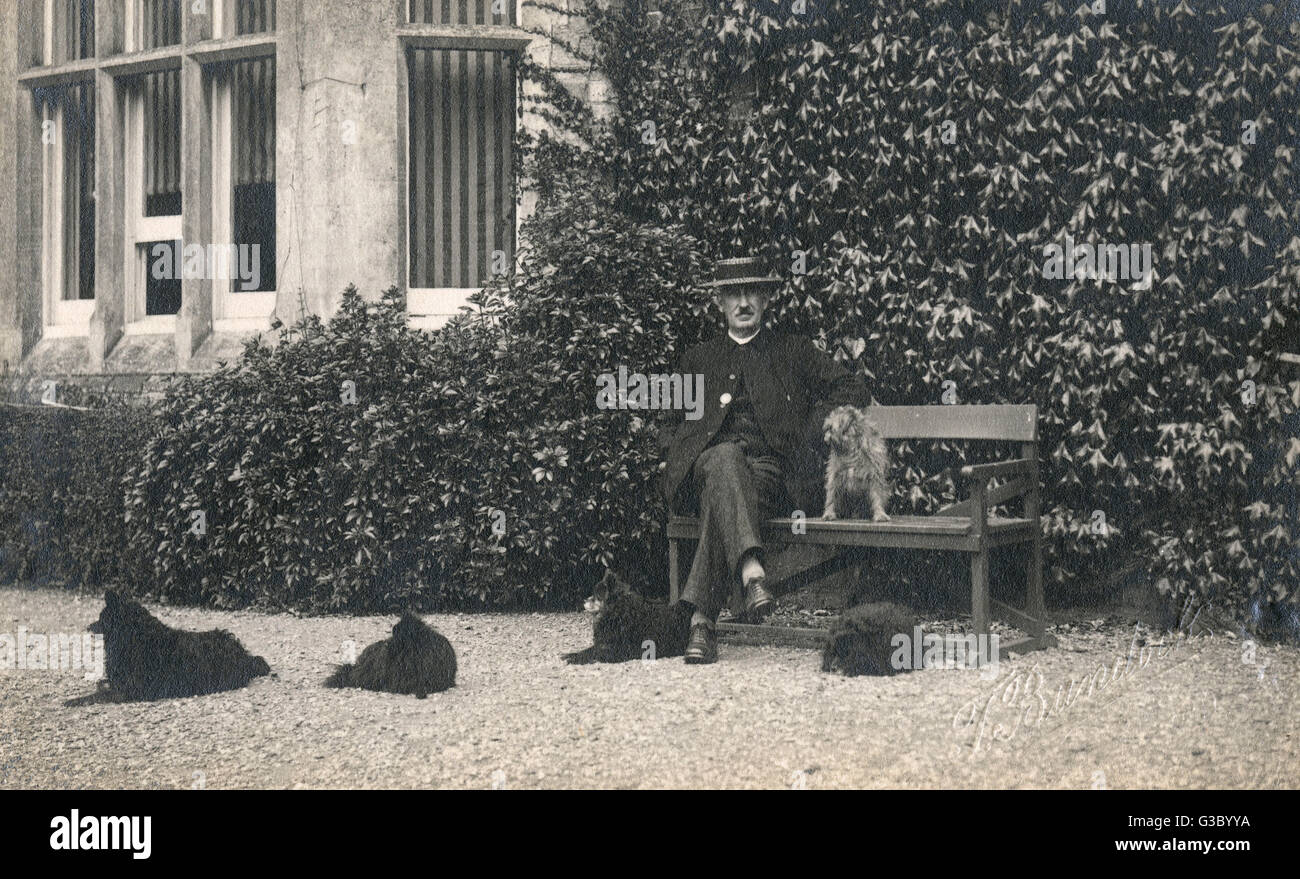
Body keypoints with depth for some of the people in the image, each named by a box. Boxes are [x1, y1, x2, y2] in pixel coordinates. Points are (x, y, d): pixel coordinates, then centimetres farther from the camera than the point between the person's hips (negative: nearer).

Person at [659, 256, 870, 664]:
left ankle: (702, 617, -49)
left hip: (772, 470, -1)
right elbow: (672, 427, 32)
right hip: (708, 460, 1)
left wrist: (811, 429, 3)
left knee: (721, 496, -38)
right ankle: (750, 570, -58)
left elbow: (853, 390, 18)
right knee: (725, 459, -39)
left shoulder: (793, 351, 24)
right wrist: (682, 453, 7)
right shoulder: (697, 360, 30)